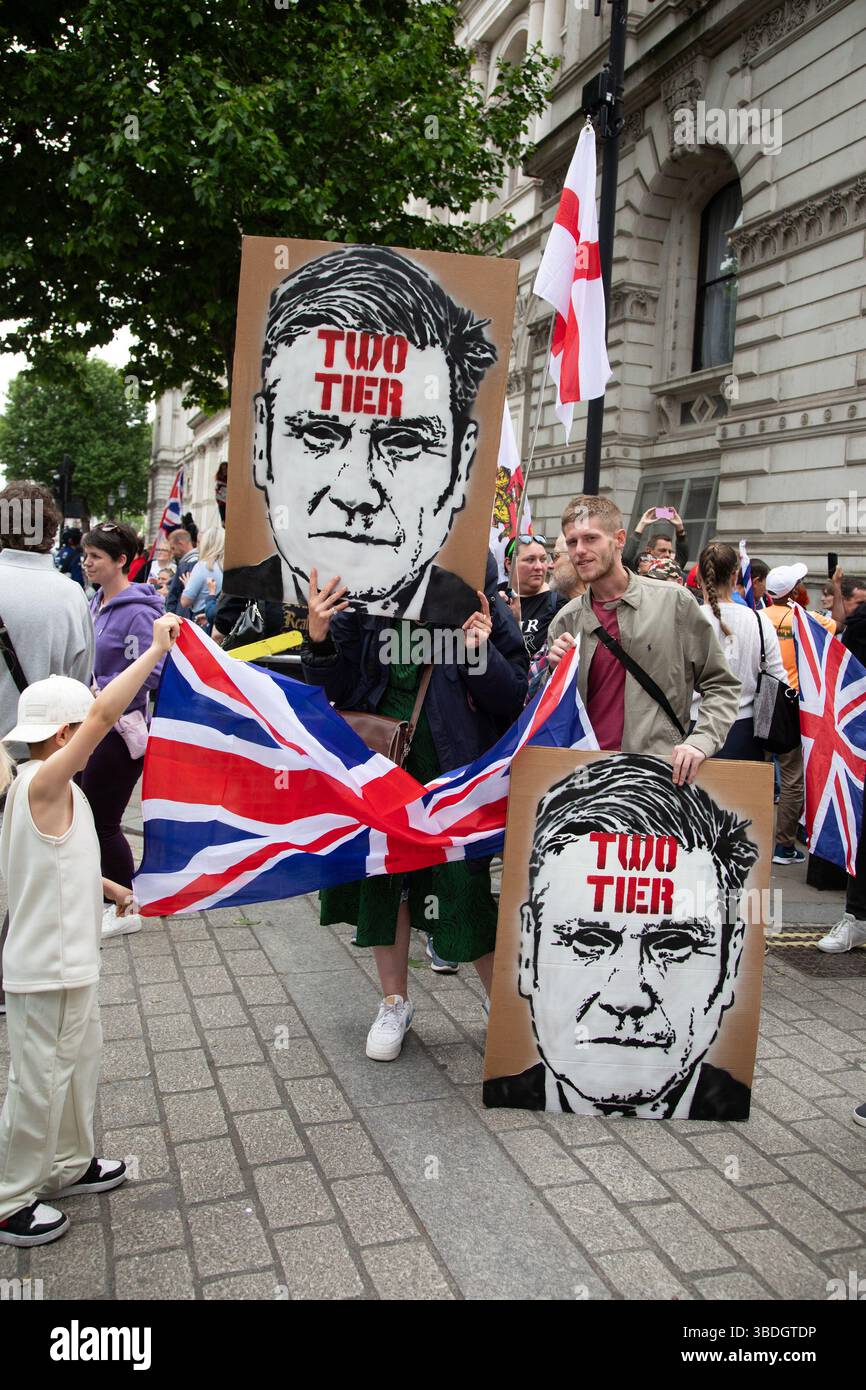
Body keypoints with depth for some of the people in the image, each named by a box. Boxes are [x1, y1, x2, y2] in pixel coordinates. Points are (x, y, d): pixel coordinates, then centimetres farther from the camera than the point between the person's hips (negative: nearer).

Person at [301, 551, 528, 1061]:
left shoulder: (484, 611, -8)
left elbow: (515, 702, -8)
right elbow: (337, 689, 1)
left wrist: (481, 653, -24)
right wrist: (319, 639, -16)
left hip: (456, 774, -3)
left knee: (471, 893, 1)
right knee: (384, 879, 15)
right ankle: (395, 1002, 36)